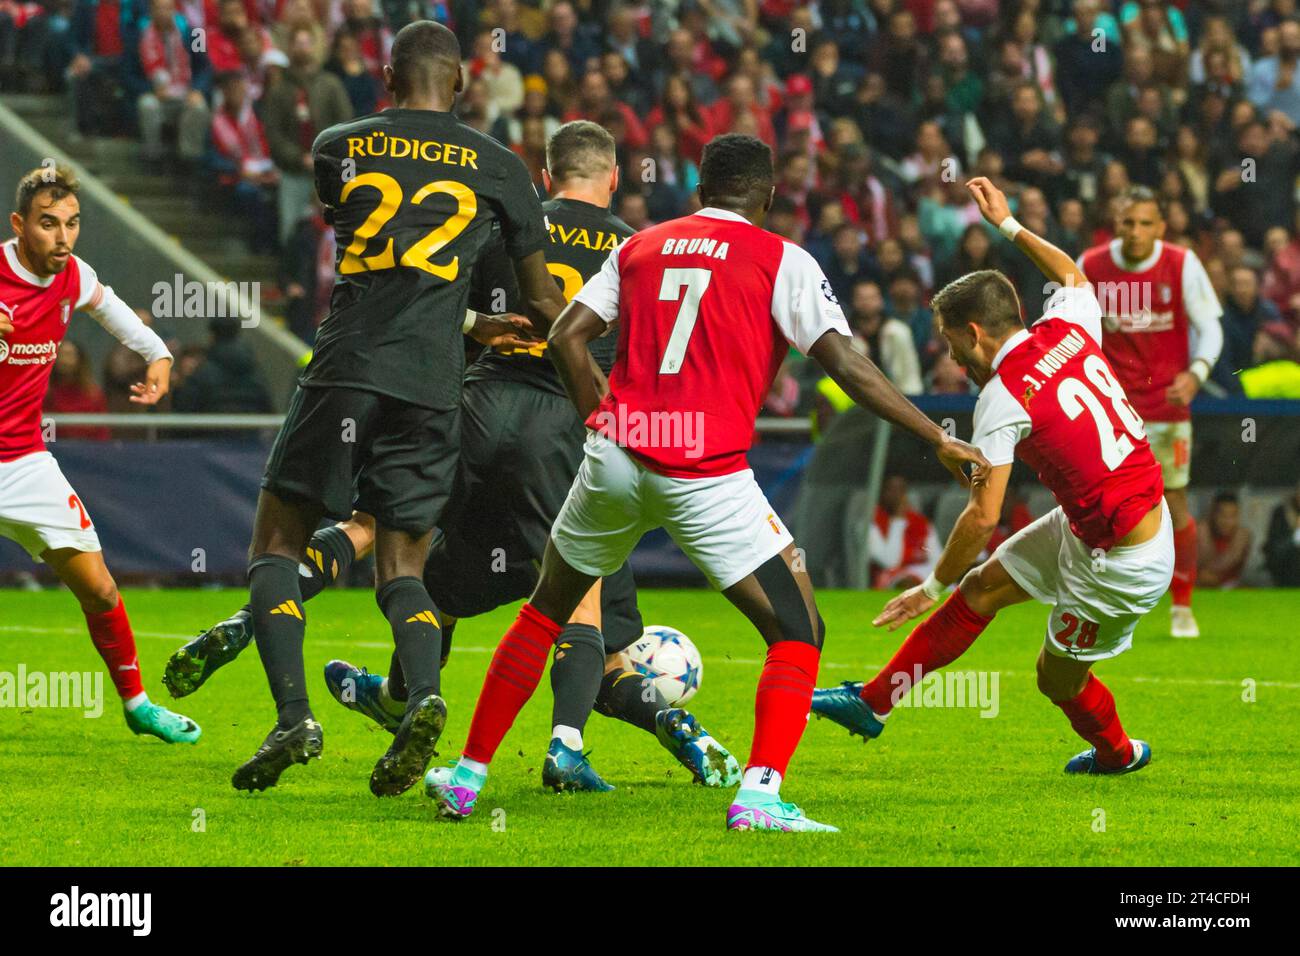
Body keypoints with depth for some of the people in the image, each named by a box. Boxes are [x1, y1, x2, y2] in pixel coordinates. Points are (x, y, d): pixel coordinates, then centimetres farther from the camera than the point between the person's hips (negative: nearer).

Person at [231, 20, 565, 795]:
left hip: (345, 369, -1)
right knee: (402, 567, 10)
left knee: (277, 547, 10)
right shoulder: (498, 167, 10)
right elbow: (545, 305, 17)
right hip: (432, 385, 1)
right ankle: (424, 698, -19)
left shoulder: (338, 148, 12)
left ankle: (293, 717, -8)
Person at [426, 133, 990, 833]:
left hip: (616, 458, 4)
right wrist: (939, 440, -1)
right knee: (797, 634, 4)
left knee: (547, 610, 24)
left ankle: (468, 776, 25)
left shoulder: (639, 248, 15)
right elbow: (847, 366, -4)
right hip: (709, 476, -4)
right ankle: (758, 794, -15)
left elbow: (566, 339, 9)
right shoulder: (783, 262, 4)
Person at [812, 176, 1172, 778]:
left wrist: (932, 588, -7)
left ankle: (1117, 752, 42)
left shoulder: (1003, 396, -21)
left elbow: (983, 516, -20)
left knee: (1057, 678, 14)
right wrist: (1007, 224, 33)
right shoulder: (1068, 330, -1)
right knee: (983, 587, 16)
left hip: (1123, 564, -9)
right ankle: (875, 701, 25)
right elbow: (1073, 276, 25)